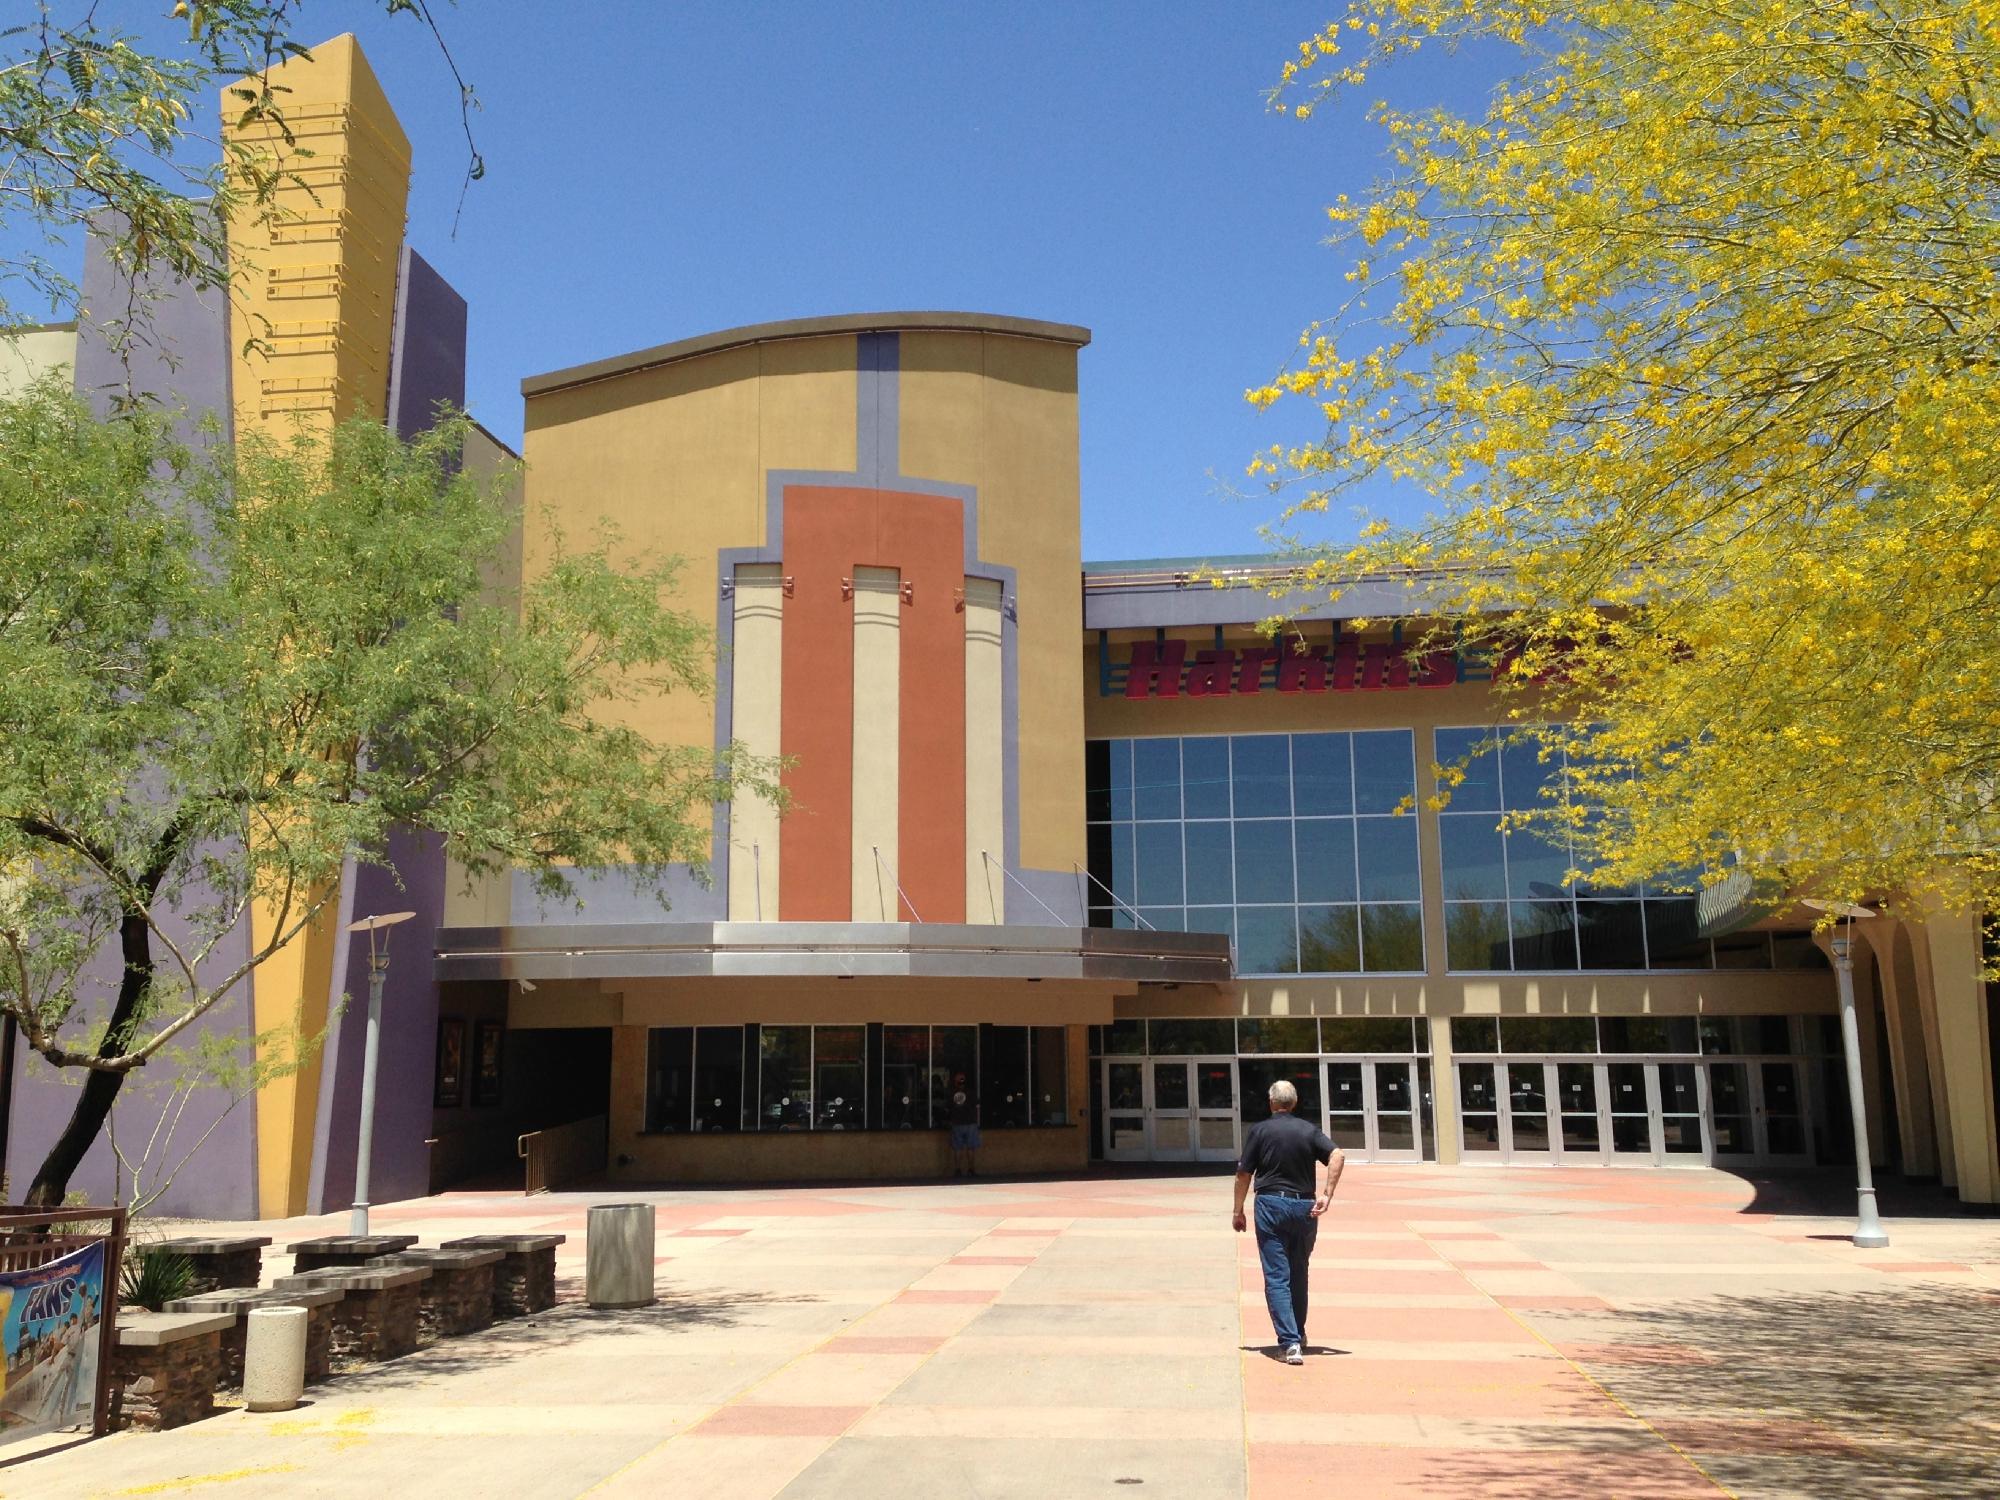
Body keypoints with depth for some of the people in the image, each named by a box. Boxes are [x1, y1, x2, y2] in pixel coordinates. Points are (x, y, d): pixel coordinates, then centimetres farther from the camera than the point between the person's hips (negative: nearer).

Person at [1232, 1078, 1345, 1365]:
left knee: (1276, 1277, -2)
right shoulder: (1309, 1130, 6)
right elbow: (1337, 1156, -9)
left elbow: (1243, 1174, 0)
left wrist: (1238, 1210, 9)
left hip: (1271, 1204, -3)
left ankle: (1289, 1343, -11)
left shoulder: (1259, 1130, 1)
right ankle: (1298, 1335, 30)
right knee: (1299, 1275, 20)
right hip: (1305, 1206, 3)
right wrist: (1327, 1194, -11)